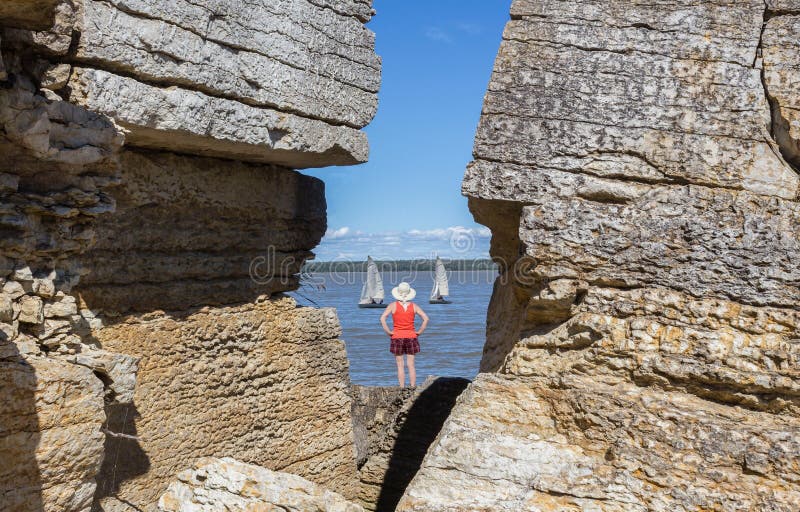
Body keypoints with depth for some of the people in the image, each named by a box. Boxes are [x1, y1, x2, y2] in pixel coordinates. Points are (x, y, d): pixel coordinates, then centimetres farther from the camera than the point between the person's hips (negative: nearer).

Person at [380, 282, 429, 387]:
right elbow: (426, 319, -7)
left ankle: (402, 389, 5)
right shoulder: (414, 306, 0)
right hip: (411, 337, 1)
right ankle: (413, 388, 6)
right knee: (411, 365, 6)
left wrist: (388, 332, -7)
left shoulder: (393, 305, -4)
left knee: (400, 365, 5)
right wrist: (419, 332, -1)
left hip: (397, 337, -1)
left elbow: (382, 318, -14)